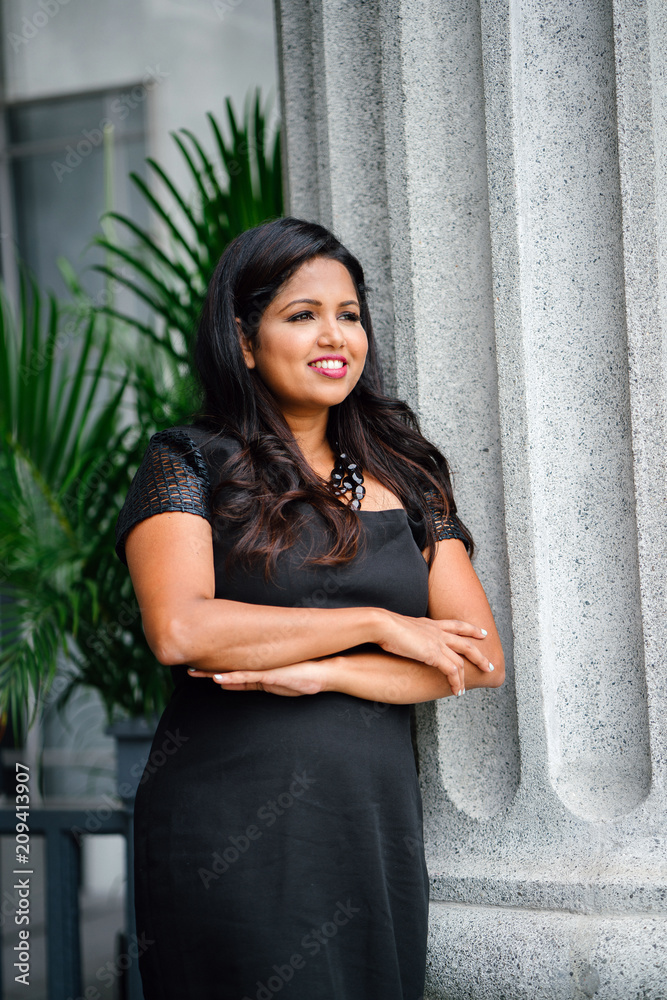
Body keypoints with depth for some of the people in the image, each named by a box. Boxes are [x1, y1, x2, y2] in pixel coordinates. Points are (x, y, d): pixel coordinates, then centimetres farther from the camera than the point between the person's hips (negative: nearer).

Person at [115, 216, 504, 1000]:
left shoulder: (403, 478, 13)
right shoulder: (189, 464, 1)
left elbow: (481, 658, 4)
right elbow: (179, 629, -15)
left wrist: (319, 673, -11)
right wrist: (379, 625, -10)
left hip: (377, 834, 4)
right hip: (229, 839, -4)